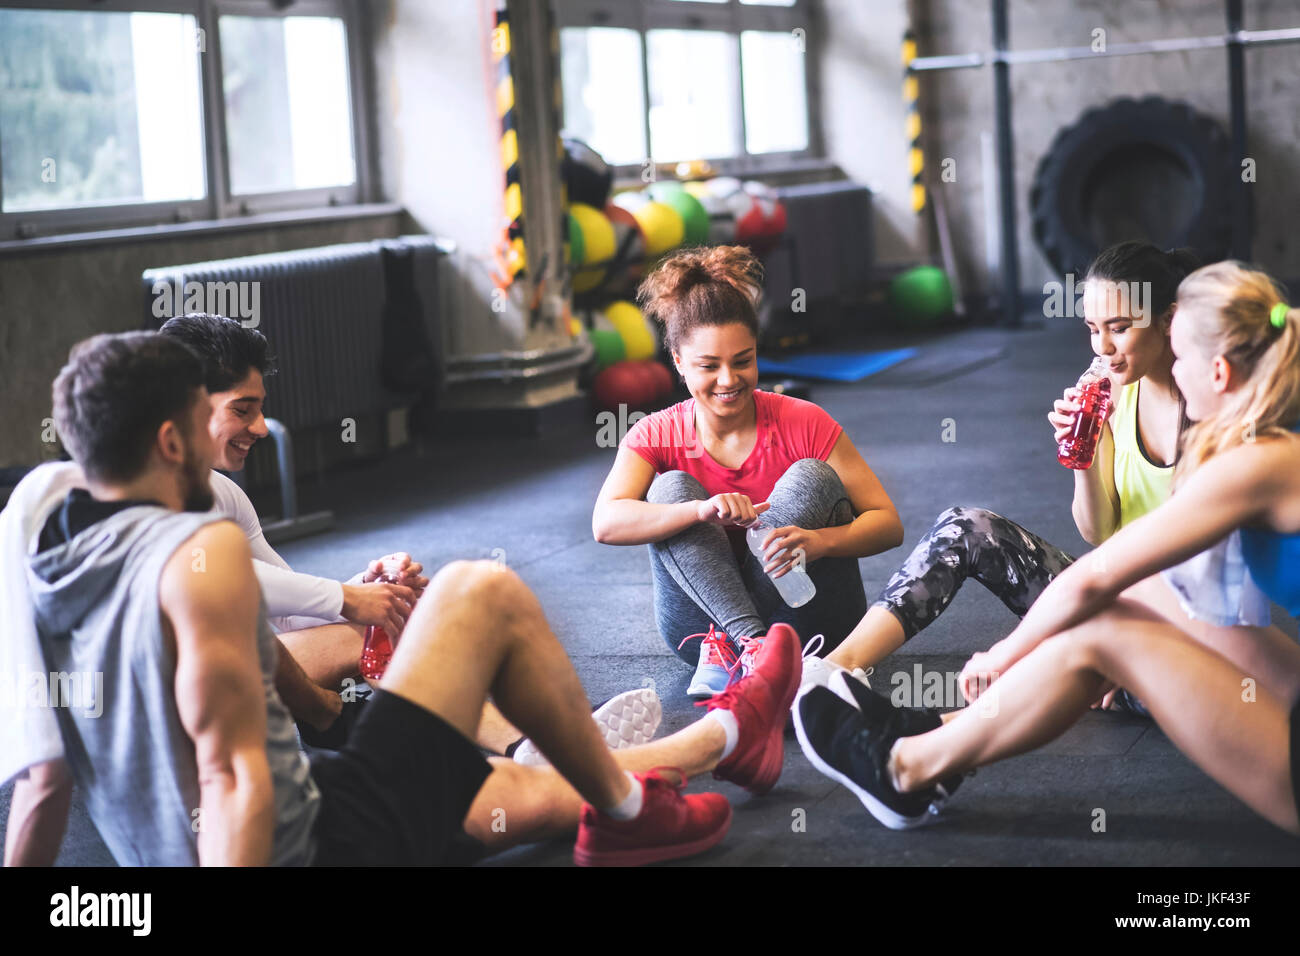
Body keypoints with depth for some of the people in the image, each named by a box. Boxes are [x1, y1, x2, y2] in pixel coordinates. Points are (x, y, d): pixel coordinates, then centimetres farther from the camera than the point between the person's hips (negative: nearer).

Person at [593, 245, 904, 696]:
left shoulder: (804, 424, -7)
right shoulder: (656, 436, -4)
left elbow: (889, 523, -10)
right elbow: (606, 524, -22)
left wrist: (819, 541, -32)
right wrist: (701, 509, -38)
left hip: (803, 617, -1)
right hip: (701, 617, 1)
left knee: (811, 478, -21)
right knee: (670, 489, -18)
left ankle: (727, 651, -30)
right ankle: (752, 642, -36)